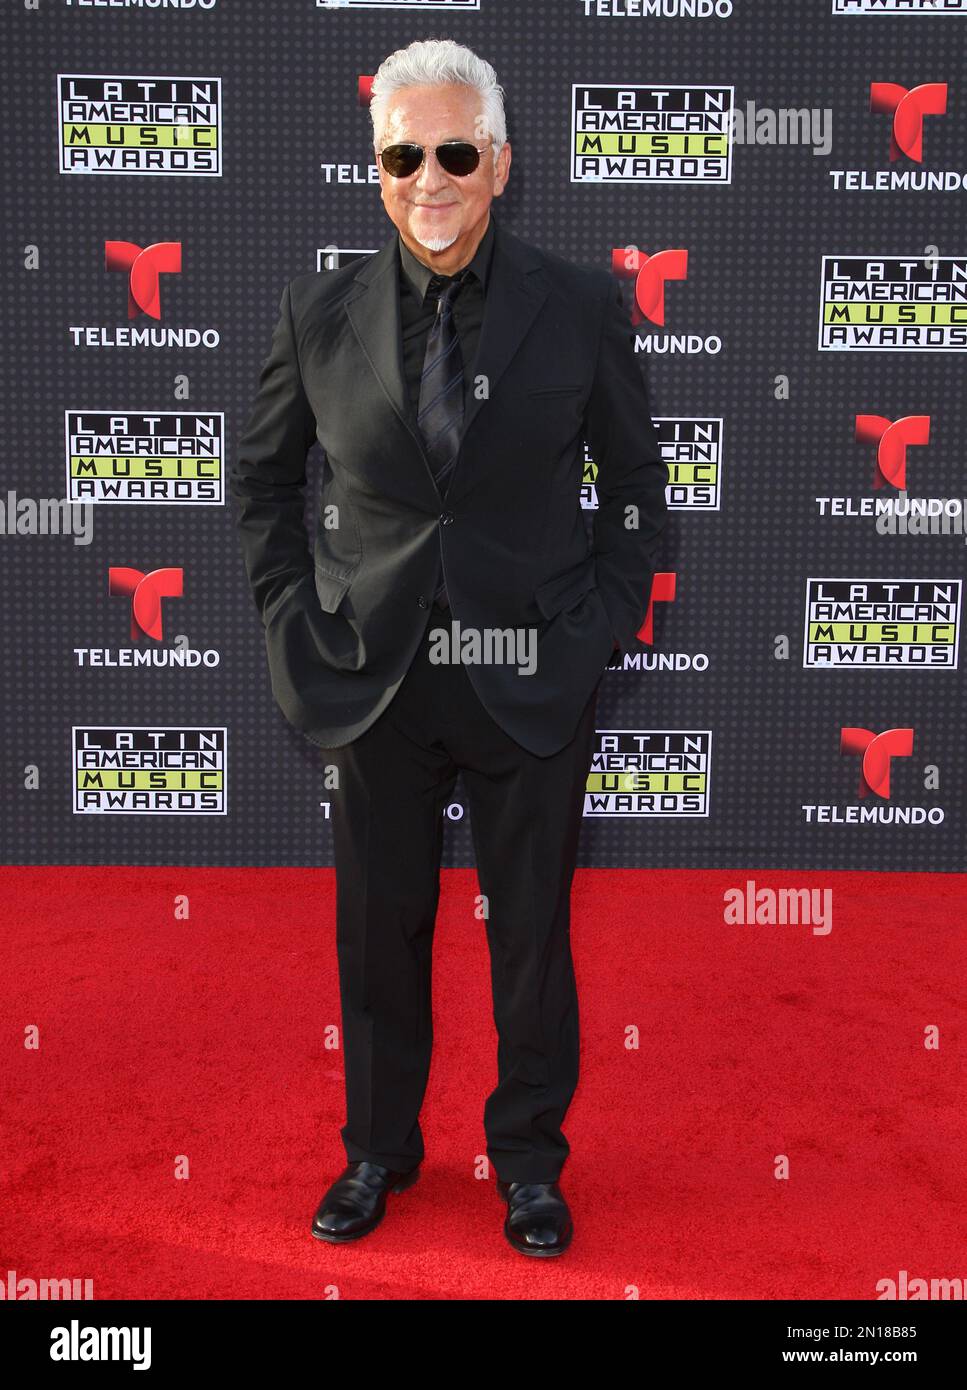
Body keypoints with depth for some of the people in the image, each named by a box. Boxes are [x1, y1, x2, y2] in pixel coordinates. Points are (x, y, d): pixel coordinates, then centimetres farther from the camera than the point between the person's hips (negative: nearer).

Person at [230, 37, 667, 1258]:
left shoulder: (578, 307, -3)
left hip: (531, 686, -1)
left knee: (532, 937, 11)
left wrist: (603, 622, -1)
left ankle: (529, 1160, 34)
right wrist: (291, 610, 4)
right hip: (376, 683, 1)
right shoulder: (321, 312, 0)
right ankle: (378, 1150, 36)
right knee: (378, 932, 13)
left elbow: (637, 481, 7)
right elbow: (261, 472, 13)